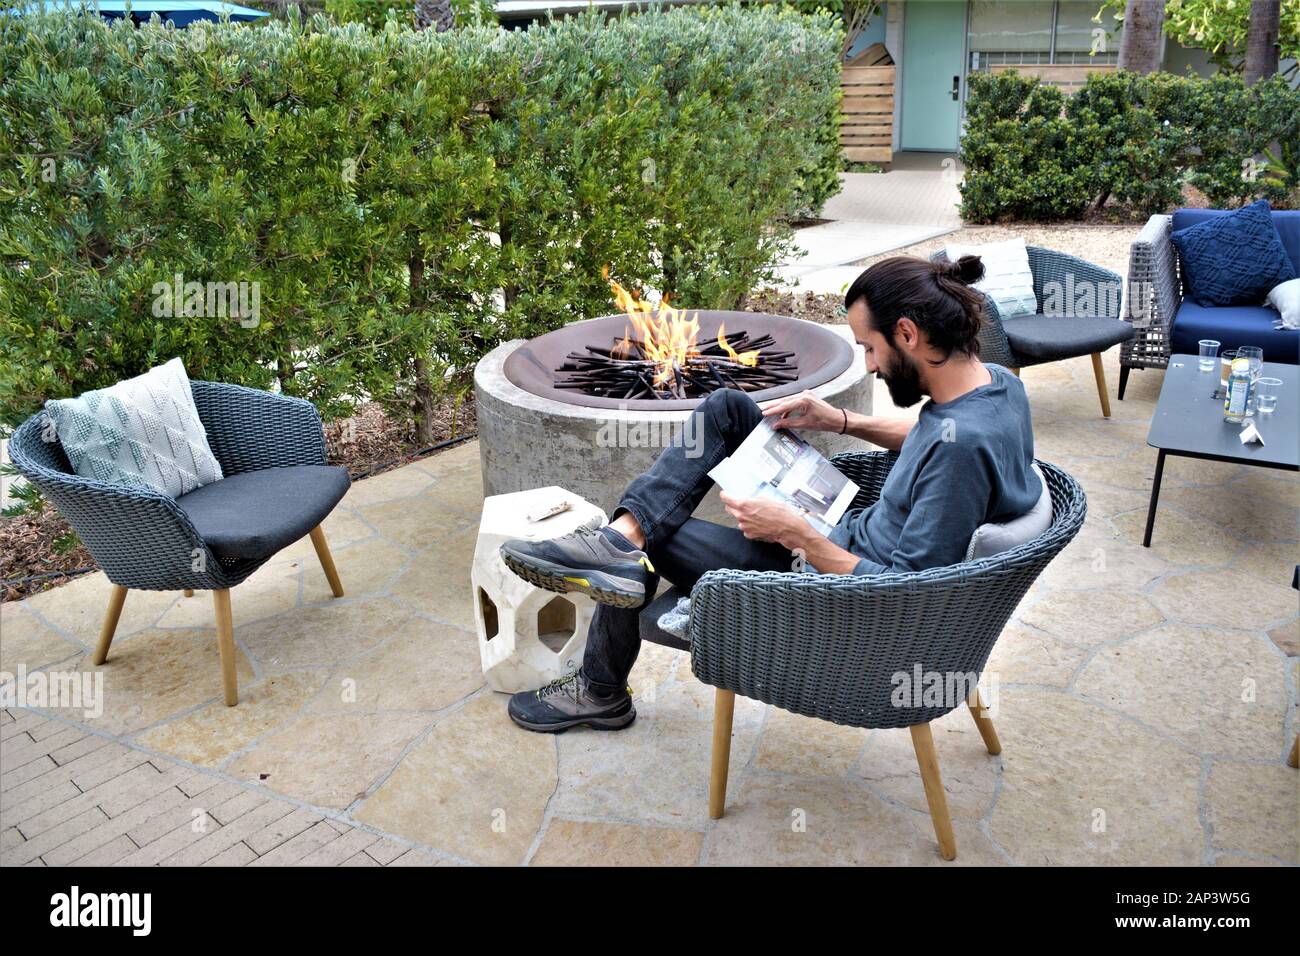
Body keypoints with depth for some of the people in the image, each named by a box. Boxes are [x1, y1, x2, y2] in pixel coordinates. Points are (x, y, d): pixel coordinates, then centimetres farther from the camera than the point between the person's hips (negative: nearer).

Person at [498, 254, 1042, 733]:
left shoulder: (962, 445, -33)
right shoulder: (995, 380, -5)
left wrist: (794, 534, -27)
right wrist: (844, 422, 6)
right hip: (857, 533, 9)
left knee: (652, 541, 4)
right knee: (726, 408, 3)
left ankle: (601, 693, 26)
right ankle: (622, 534, -9)